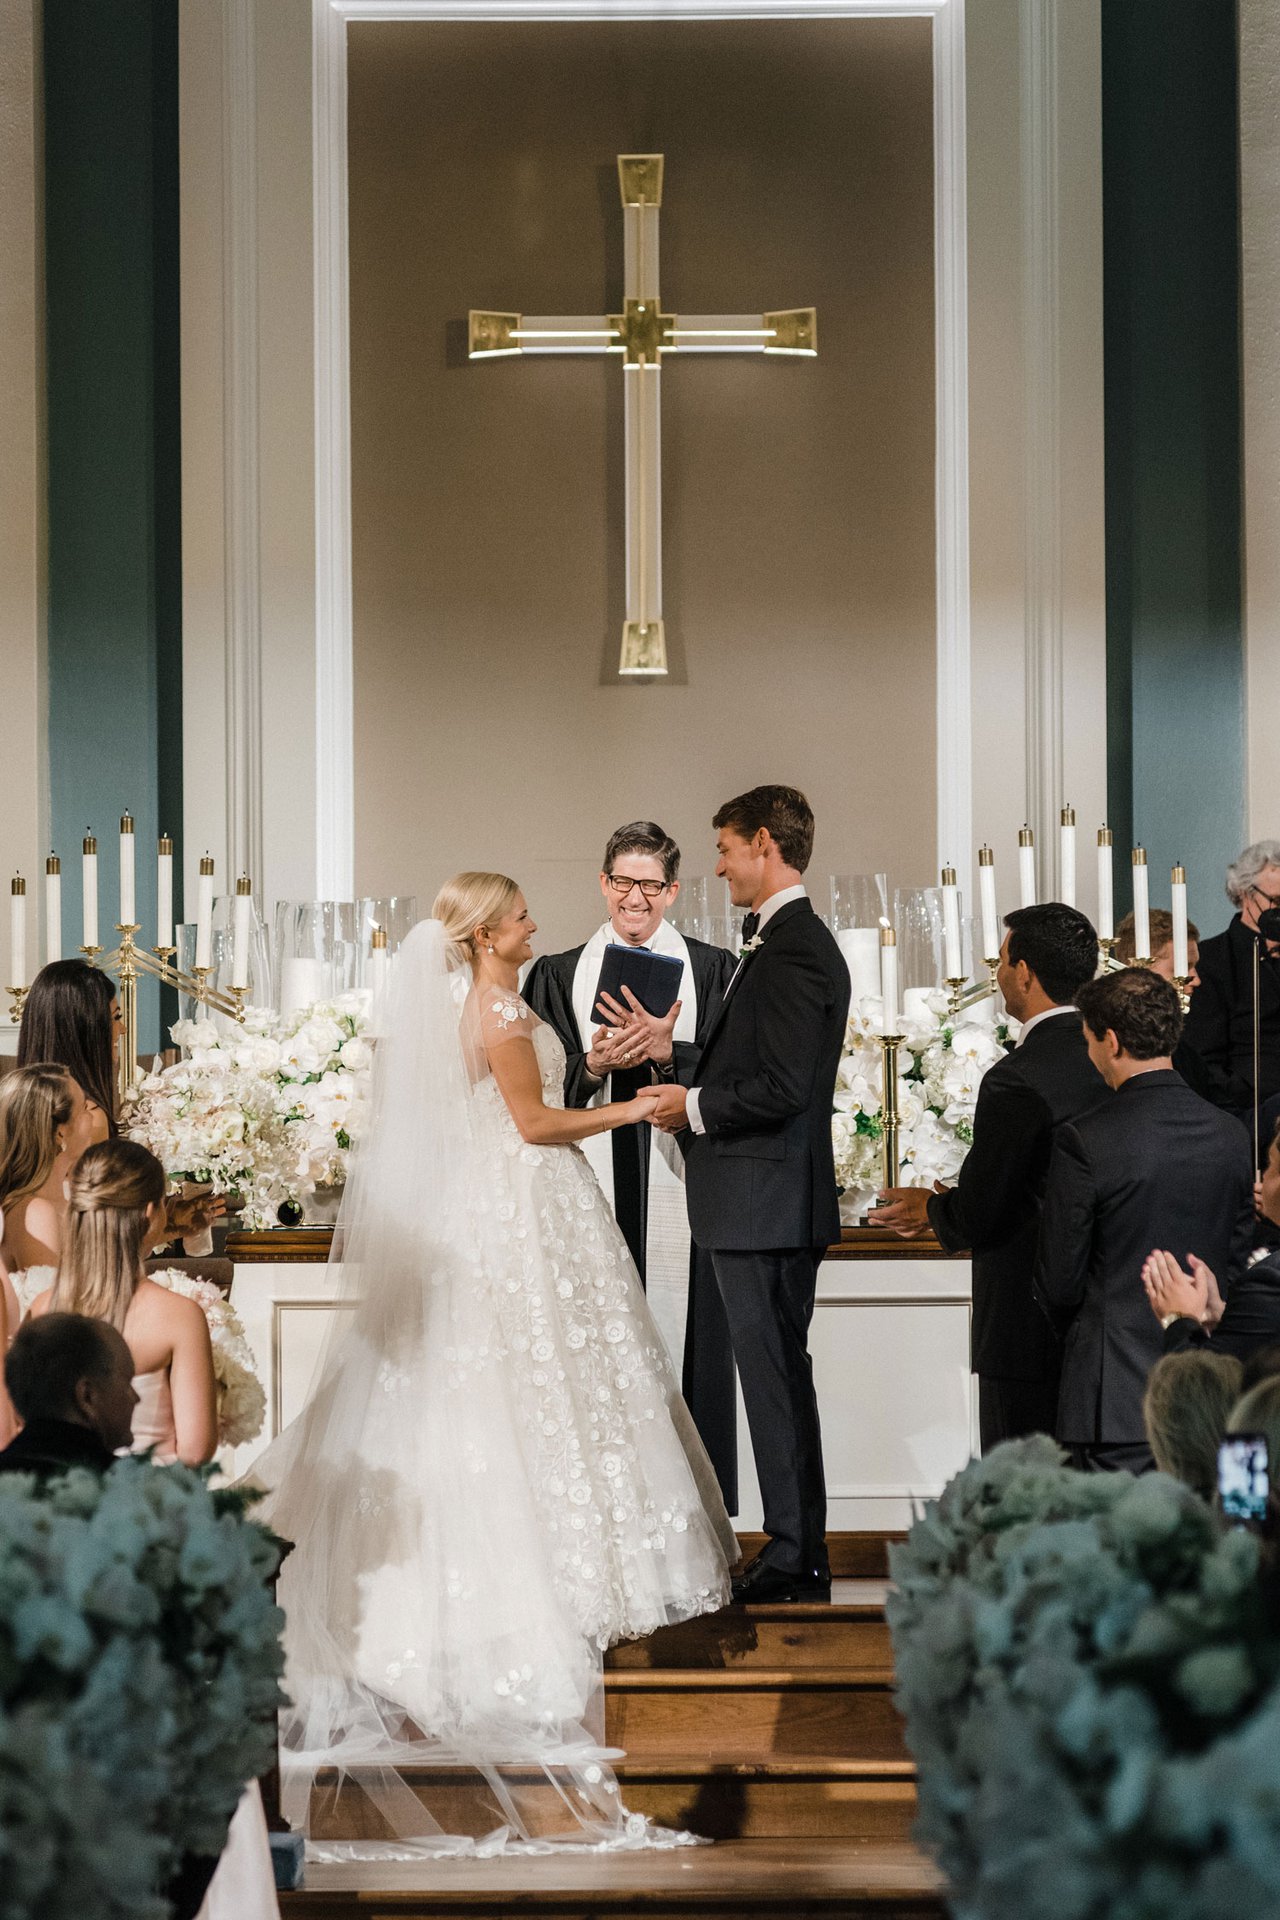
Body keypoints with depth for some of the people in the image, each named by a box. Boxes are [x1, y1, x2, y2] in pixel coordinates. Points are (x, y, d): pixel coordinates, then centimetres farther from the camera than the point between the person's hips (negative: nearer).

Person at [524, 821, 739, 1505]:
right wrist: (592, 1066, -12)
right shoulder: (558, 974, 14)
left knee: (686, 1343, -3)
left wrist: (666, 1051, -16)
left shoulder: (712, 971, 9)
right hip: (593, 1187, 1)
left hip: (681, 1186, -1)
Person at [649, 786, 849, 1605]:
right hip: (766, 1205, 10)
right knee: (776, 1375, 13)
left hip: (768, 1200, -10)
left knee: (777, 1375, -5)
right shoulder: (790, 941, 17)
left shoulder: (793, 949, -16)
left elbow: (782, 1086, -22)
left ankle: (795, 1561, 0)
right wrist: (686, 1075, 11)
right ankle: (794, 1553, 19)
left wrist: (694, 1106, -10)